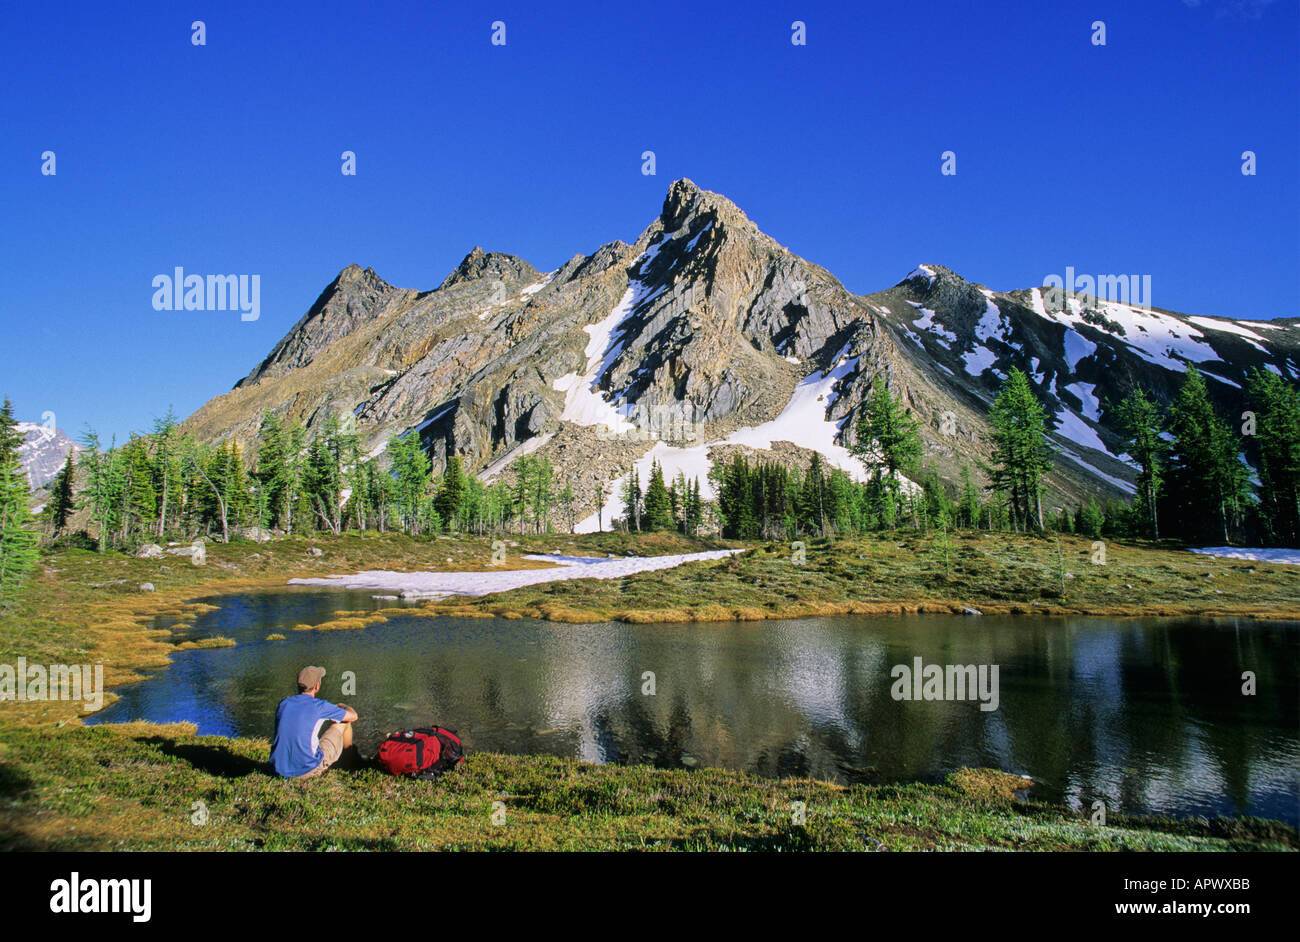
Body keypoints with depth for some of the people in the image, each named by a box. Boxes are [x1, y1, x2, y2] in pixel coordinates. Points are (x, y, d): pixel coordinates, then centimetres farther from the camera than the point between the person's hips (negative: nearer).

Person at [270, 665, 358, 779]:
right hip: (307, 771, -5)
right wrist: (342, 706, 28)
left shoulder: (283, 703, 4)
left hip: (279, 770, 5)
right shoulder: (320, 706, -11)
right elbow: (353, 716, 5)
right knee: (343, 722, 12)